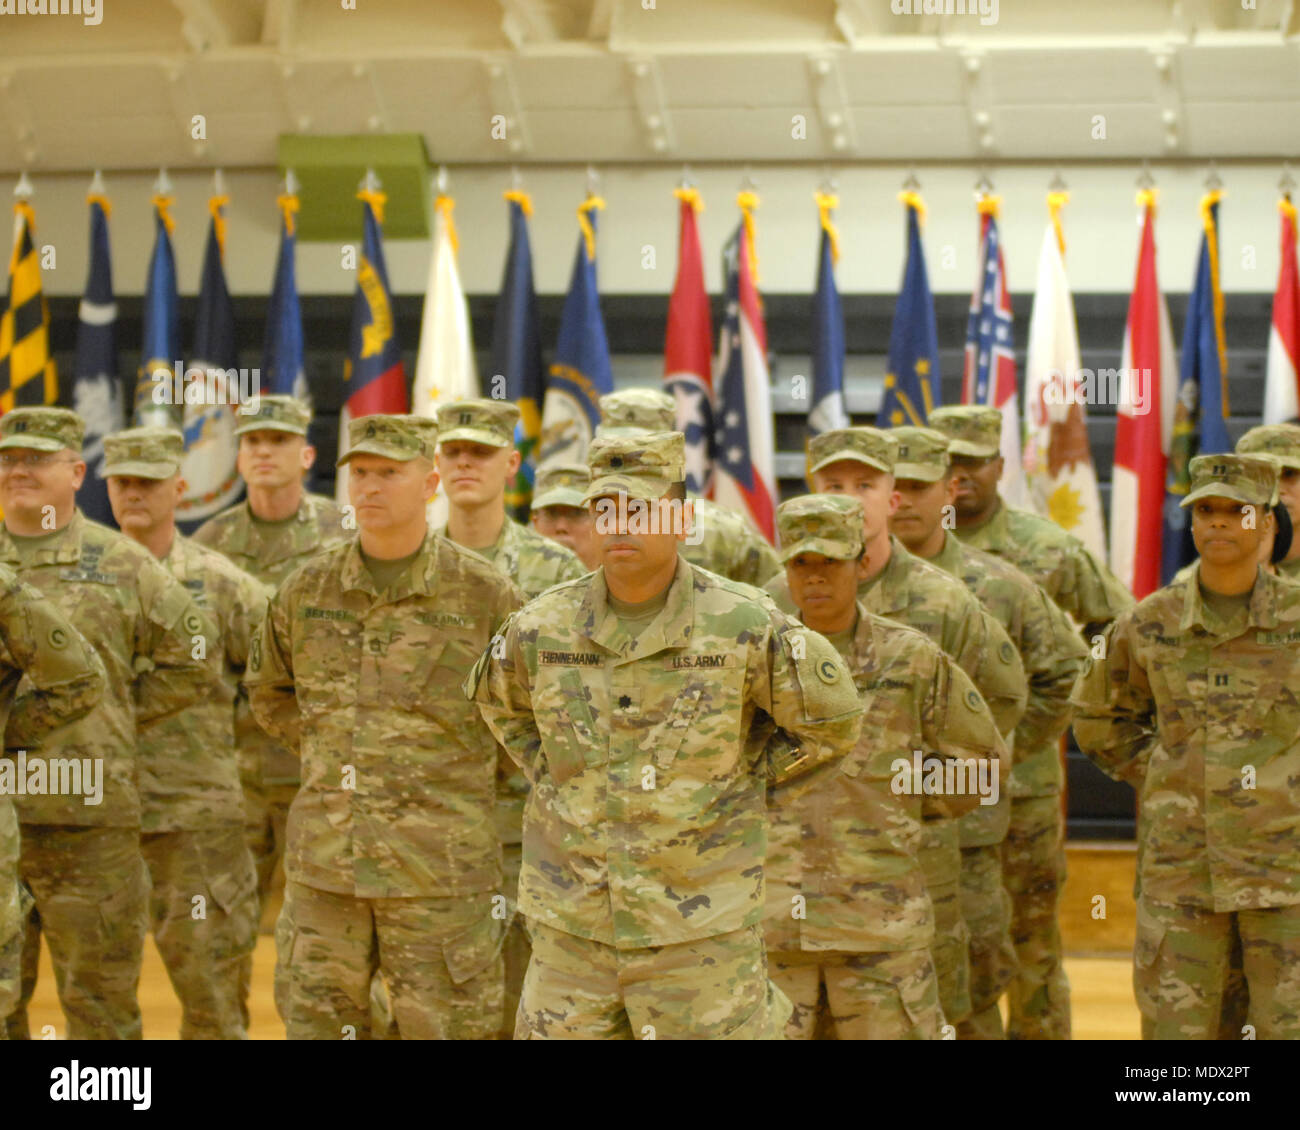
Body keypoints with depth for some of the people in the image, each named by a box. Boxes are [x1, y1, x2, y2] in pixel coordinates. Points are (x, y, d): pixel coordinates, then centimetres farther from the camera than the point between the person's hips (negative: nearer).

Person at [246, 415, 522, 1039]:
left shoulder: (484, 593, -5)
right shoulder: (306, 590, 5)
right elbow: (268, 690, 23)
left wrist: (465, 773, 6)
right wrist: (331, 745, 12)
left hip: (442, 871, -3)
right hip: (324, 867, 3)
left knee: (445, 1026, 3)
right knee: (315, 1022, 8)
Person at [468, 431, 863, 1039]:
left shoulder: (744, 627, -11)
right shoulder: (542, 628, -3)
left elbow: (831, 723, 2)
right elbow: (498, 699, 20)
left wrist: (736, 781, 1)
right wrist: (552, 775, 9)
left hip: (702, 936, -3)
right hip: (570, 932, 3)